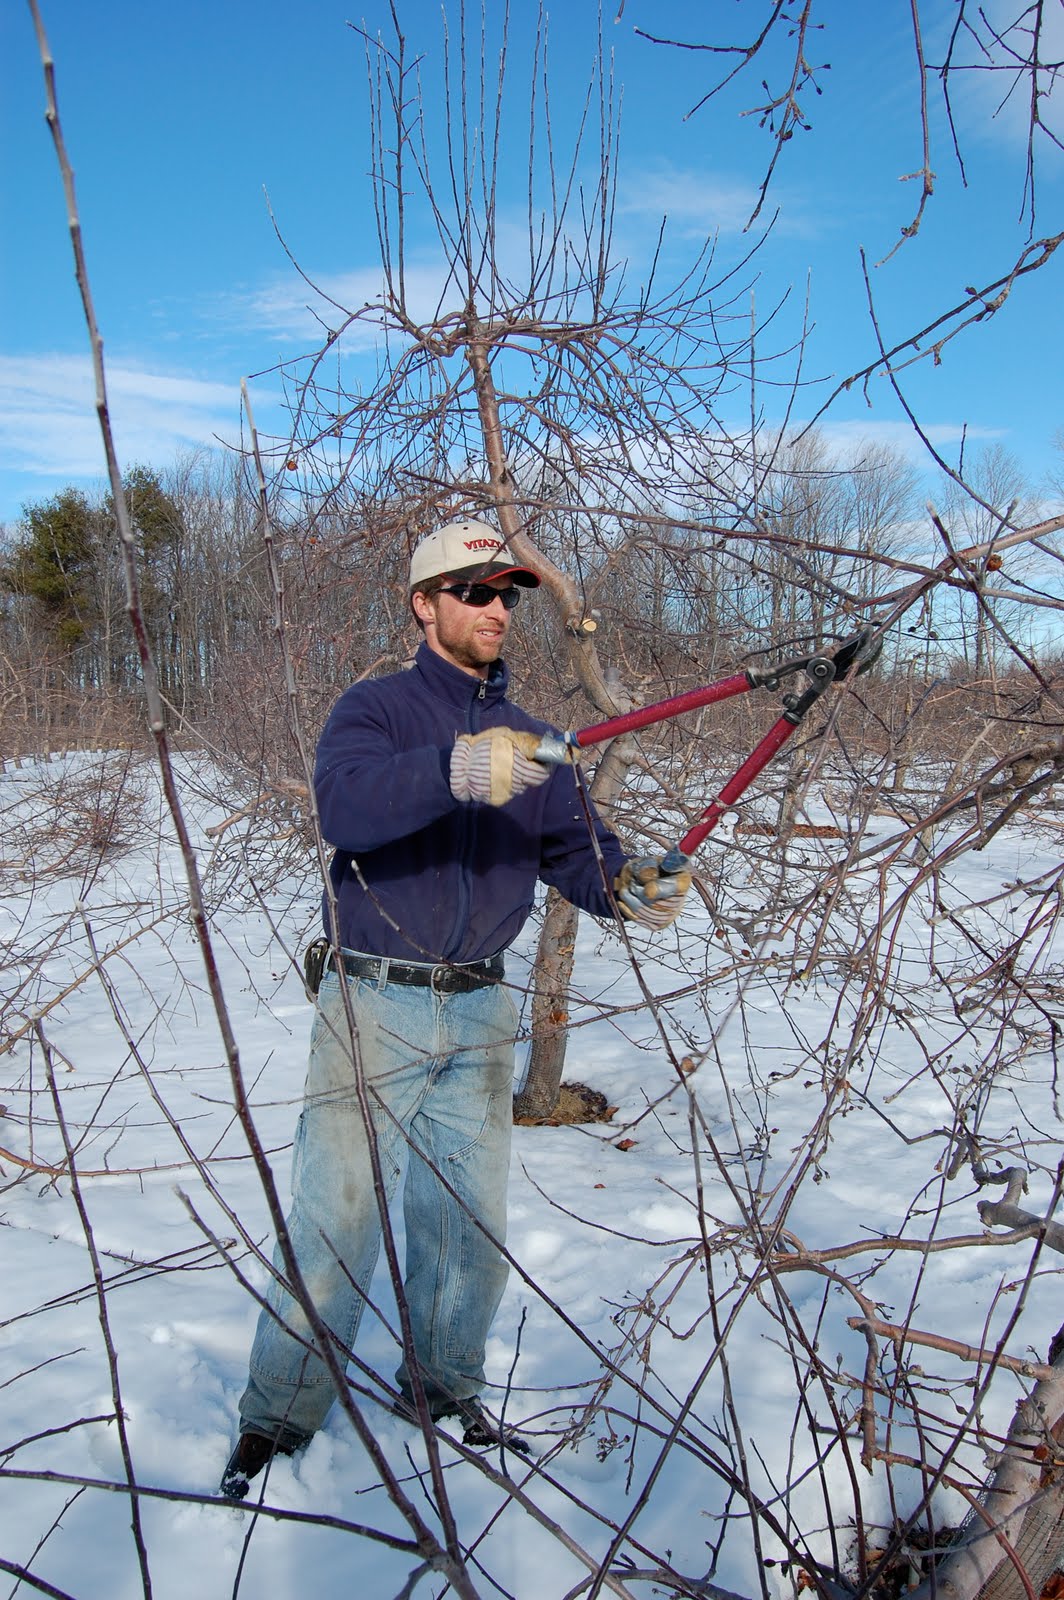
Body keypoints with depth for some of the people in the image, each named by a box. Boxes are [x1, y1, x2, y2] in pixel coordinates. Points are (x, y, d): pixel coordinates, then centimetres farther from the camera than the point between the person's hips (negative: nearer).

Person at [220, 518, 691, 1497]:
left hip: (480, 1013, 5)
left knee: (473, 1221, 14)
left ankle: (446, 1386, 35)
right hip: (375, 1004, -5)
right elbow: (344, 804, -26)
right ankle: (279, 1413, 18)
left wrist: (625, 887, -16)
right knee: (336, 1215, -1)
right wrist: (455, 771, -43)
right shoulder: (374, 709, -5)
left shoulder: (528, 740, 11)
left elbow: (572, 848, 5)